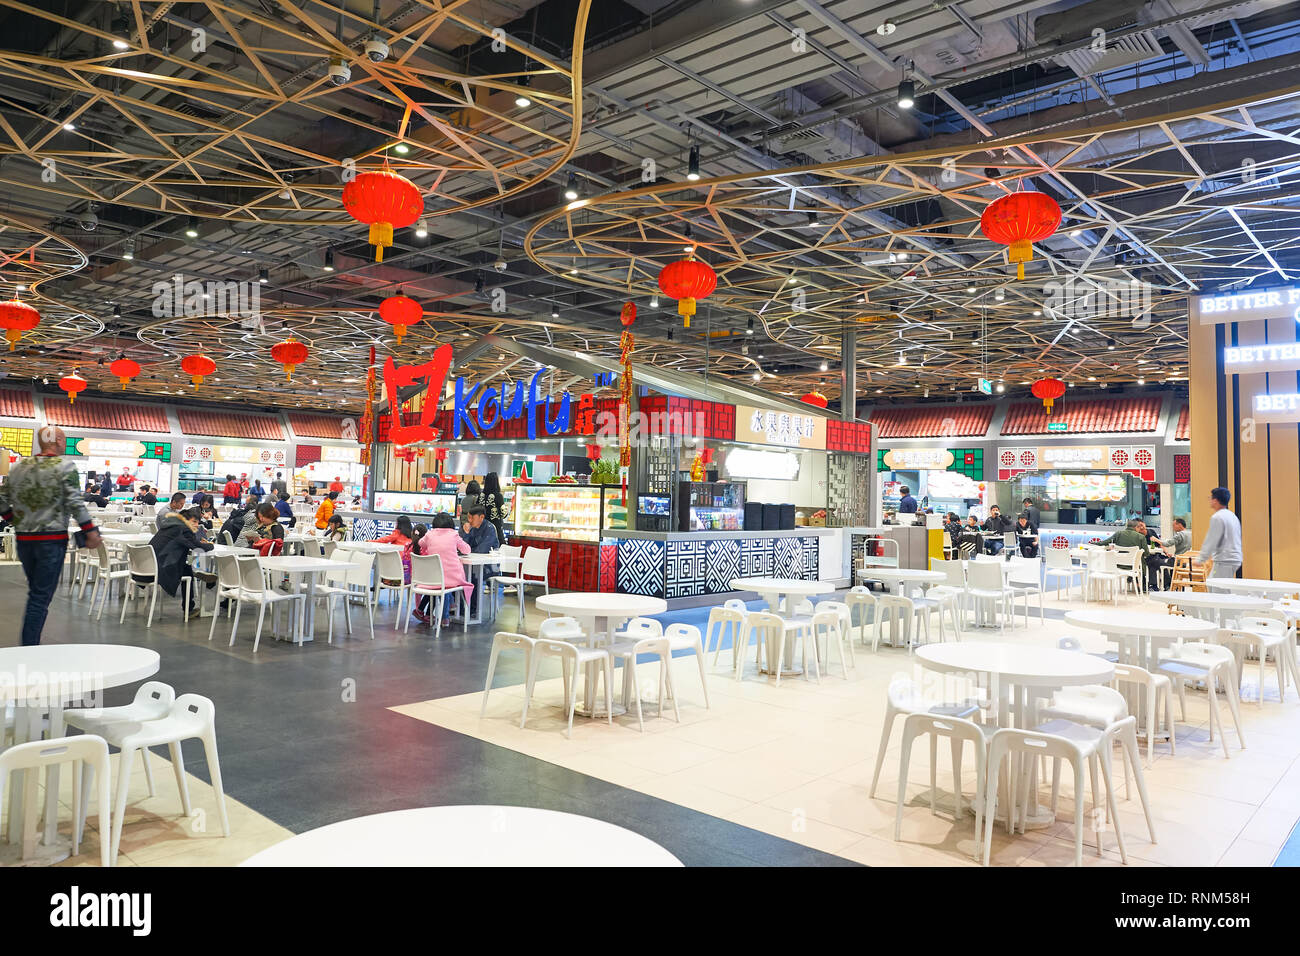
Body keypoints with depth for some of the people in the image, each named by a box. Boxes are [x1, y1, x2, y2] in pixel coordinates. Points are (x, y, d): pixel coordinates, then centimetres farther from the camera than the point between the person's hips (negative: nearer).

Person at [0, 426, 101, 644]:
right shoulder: (65, 467, -8)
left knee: (35, 592, 19)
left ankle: (28, 644, 21)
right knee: (41, 596, -2)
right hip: (52, 539, -6)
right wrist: (91, 532, -9)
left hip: (23, 538, 6)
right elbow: (75, 503, -14)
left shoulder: (18, 467, 9)